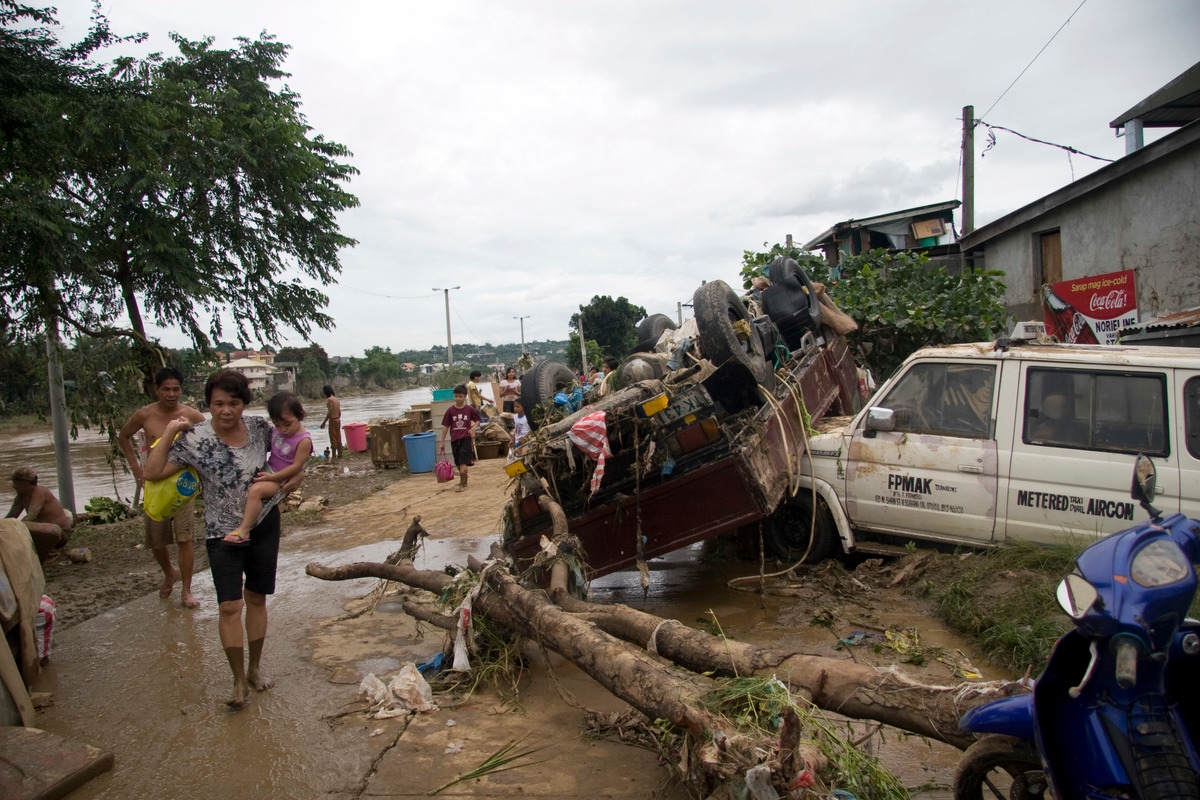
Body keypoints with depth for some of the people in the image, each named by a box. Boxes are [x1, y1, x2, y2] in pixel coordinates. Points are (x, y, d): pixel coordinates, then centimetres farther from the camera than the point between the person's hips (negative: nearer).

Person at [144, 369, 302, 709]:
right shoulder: (195, 439, -13)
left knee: (256, 598, 14)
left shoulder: (259, 427, -7)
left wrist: (298, 473, -1)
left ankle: (255, 668, 30)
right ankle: (239, 681, 10)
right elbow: (152, 473, -16)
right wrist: (169, 433, -21)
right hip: (222, 532, -2)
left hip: (264, 525, 2)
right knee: (229, 606, -7)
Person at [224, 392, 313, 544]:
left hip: (281, 480, -9)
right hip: (268, 473, 10)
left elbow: (296, 466, -19)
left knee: (256, 490, -32)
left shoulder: (303, 440, -19)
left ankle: (244, 530, -31)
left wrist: (272, 477, -22)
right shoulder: (276, 432, 4)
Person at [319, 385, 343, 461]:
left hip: (332, 420, -8)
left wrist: (324, 422, -14)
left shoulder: (329, 399, -14)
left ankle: (334, 456, 0)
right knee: (338, 438, 15)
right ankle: (340, 454, 21)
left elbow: (329, 412, -19)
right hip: (338, 419, 8)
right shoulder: (336, 399, 11)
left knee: (333, 438, -3)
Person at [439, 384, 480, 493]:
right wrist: (443, 442, 5)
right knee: (458, 464, 13)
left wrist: (473, 428, -10)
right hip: (454, 439, 3)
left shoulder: (469, 409, -3)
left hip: (466, 438, -3)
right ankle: (464, 482, 33)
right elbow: (445, 426, 4)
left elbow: (477, 420, 11)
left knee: (463, 463, -11)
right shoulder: (450, 410, -1)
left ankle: (462, 485, -7)